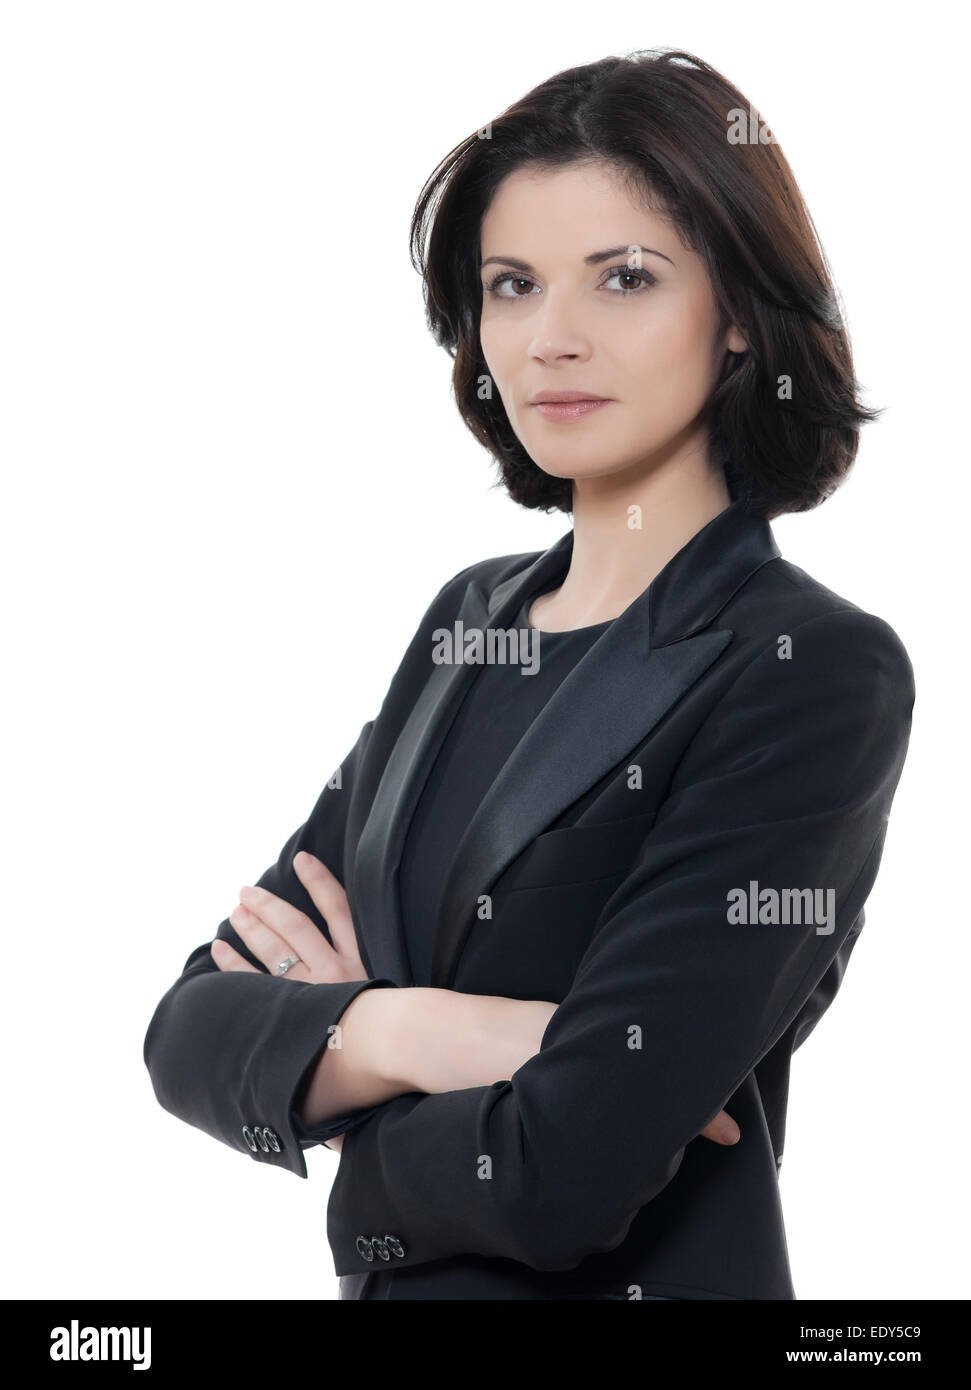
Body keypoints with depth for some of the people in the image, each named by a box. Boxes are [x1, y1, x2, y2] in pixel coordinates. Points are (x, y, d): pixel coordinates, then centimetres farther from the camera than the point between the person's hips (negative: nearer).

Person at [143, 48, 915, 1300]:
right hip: (393, 1280, 6)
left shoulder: (812, 671, -19)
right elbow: (195, 1028, -2)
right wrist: (404, 1034, -21)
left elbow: (563, 1177, -26)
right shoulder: (472, 619, 2)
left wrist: (323, 1054, -9)